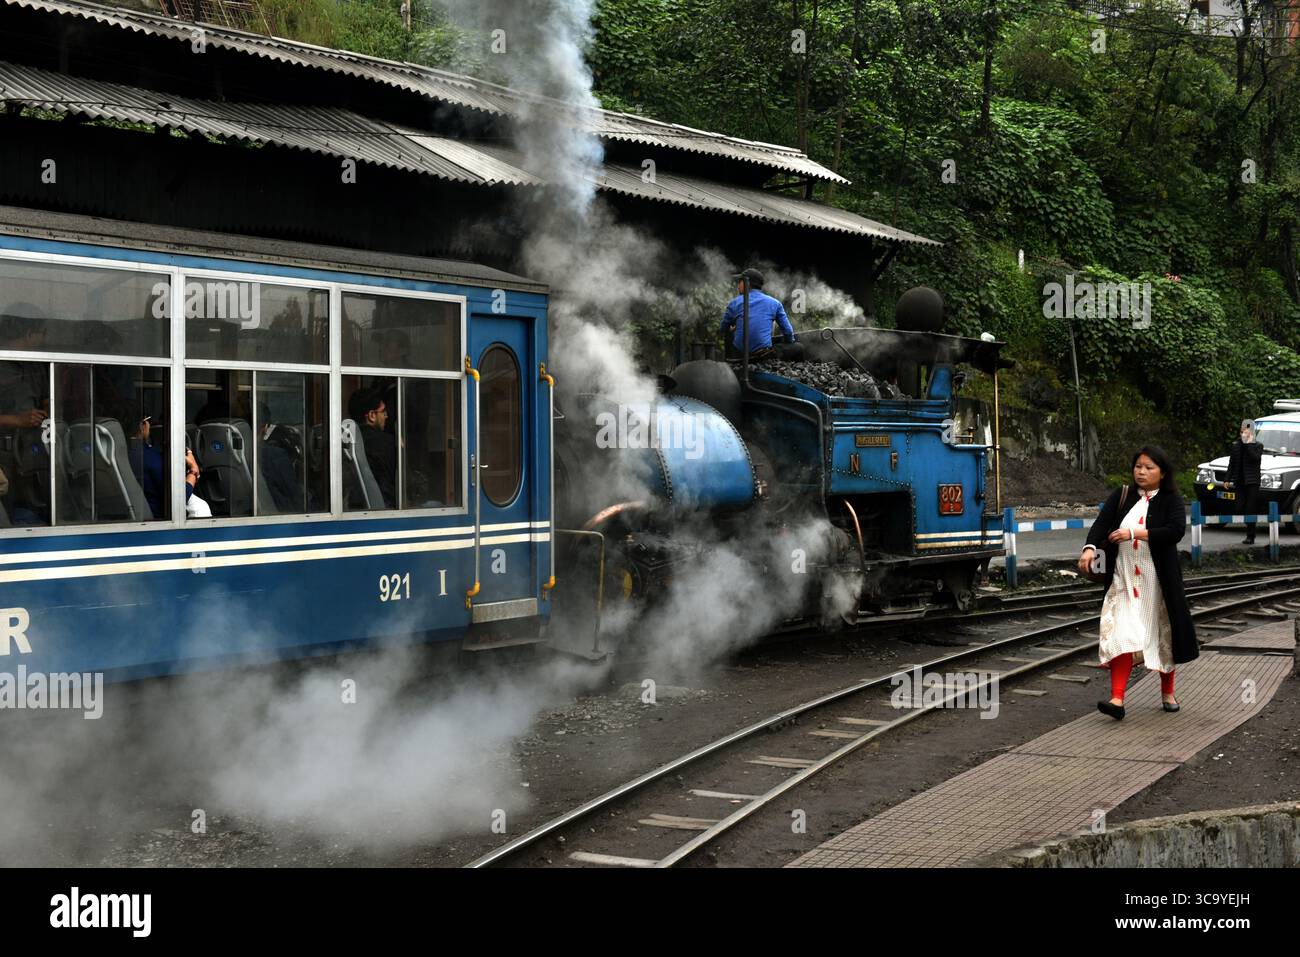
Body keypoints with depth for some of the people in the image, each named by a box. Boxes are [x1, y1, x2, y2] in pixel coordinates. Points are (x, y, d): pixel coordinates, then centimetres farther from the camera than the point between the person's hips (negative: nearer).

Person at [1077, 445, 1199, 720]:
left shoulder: (1171, 501, -1)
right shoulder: (1121, 496, 6)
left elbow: (1175, 531, -17)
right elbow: (1101, 523, -6)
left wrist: (1134, 533, -23)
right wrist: (1090, 547, -26)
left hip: (1157, 580, -1)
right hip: (1124, 578, 1)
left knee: (1162, 634, 10)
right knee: (1121, 634, -11)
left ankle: (1167, 692, 29)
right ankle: (1117, 699, -17)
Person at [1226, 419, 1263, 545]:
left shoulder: (1257, 446, 0)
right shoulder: (1236, 445, 11)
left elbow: (1255, 457, -20)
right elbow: (1231, 464, 13)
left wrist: (1249, 444, -16)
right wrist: (1228, 479, 9)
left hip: (1252, 482, -4)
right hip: (1239, 481, 4)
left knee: (1251, 509, -6)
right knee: (1240, 508, -1)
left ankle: (1250, 537, -2)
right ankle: (1250, 533, 19)